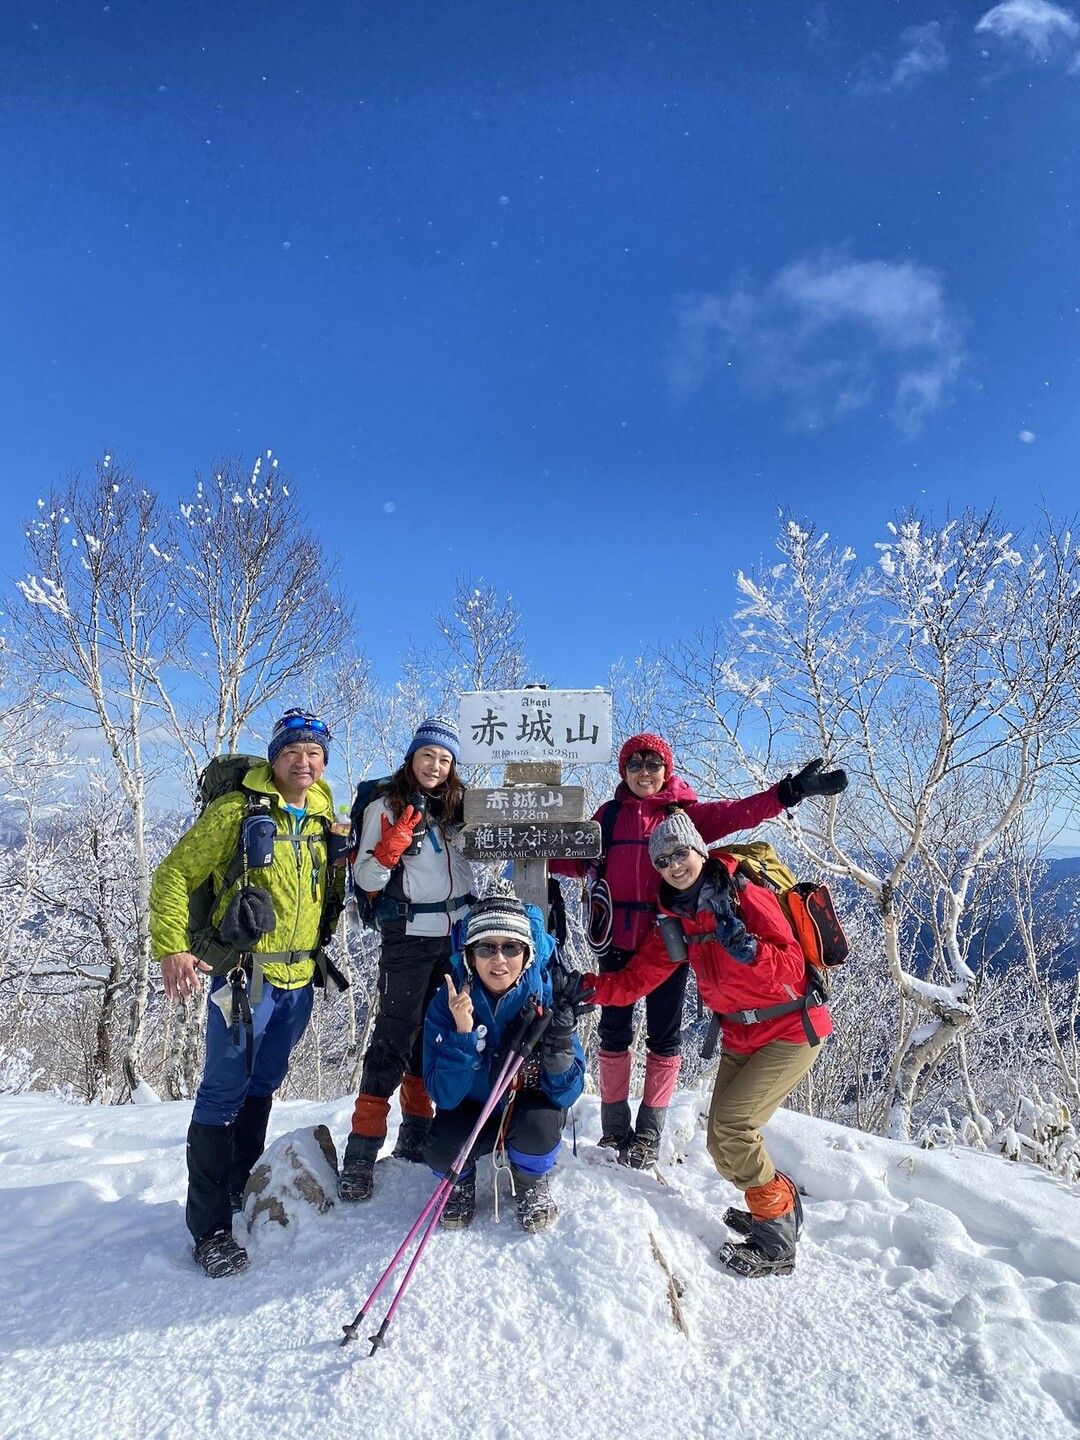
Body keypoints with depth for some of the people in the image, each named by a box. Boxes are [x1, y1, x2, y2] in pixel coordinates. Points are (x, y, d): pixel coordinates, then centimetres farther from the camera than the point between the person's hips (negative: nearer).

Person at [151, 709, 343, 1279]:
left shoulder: (325, 821, 7)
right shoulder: (237, 811, -9)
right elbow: (174, 874, -9)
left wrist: (320, 952, 16)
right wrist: (172, 948, -17)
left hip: (299, 980, 6)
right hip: (246, 974, -6)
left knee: (262, 1088, 18)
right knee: (223, 1094, -1)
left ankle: (241, 1193, 35)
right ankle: (210, 1228, 10)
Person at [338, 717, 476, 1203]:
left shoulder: (460, 806, 8)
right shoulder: (385, 807, -4)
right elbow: (365, 879, -7)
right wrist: (392, 844, -24)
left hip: (457, 935, 5)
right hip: (408, 938, -4)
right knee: (395, 1036, -6)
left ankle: (415, 1134, 26)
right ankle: (361, 1152, 0)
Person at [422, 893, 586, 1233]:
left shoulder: (549, 997, -22)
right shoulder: (449, 1003, -21)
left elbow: (566, 1093, -20)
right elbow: (444, 1096, -24)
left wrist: (560, 1047, -41)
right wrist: (463, 1034, -39)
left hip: (527, 1108, 0)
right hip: (471, 1112, 1)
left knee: (540, 1123, -33)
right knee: (439, 1150, -30)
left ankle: (531, 1181, 4)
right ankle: (461, 1180, 9)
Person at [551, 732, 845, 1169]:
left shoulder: (685, 813, 2)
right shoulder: (610, 814, 9)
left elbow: (738, 813, -9)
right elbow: (582, 859, 11)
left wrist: (791, 790, -19)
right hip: (617, 939, 2)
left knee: (663, 1035, 8)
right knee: (614, 1031, 11)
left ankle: (650, 1131, 24)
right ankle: (614, 1127, 26)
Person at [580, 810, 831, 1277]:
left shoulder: (745, 895, -18)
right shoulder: (675, 920, 1)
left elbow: (791, 968, -21)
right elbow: (637, 978, -1)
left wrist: (745, 948, -38)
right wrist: (590, 988, -16)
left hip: (792, 1030, -7)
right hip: (739, 1037, 7)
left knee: (732, 1124, -18)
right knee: (722, 1148, 5)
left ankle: (777, 1242, 0)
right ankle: (782, 1204, 30)